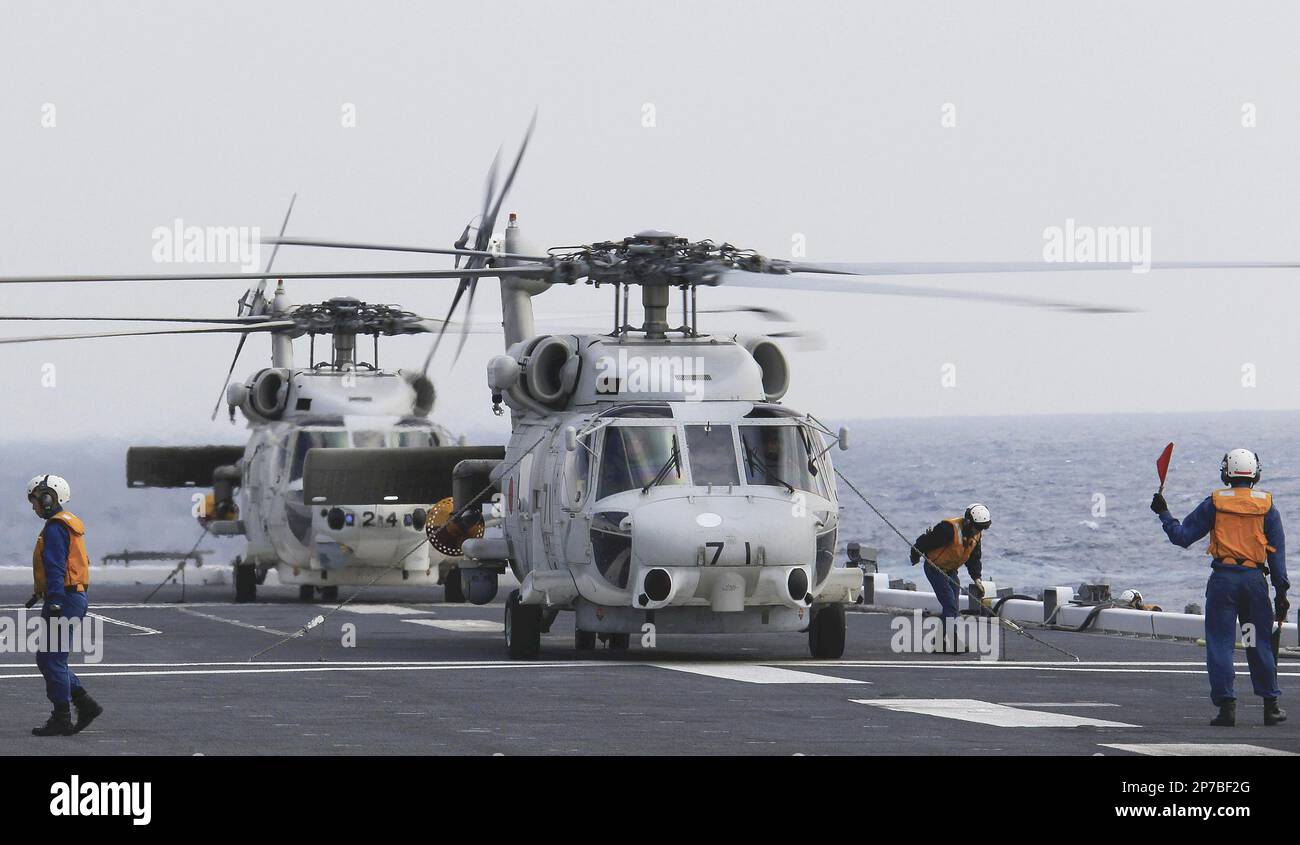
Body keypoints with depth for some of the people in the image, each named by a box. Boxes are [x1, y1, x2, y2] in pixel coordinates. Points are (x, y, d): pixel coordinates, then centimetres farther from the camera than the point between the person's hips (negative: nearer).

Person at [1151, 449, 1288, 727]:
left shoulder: (1215, 503, 0)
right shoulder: (1266, 506, 5)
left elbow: (1182, 536, 2)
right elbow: (1277, 550, 4)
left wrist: (1163, 513, 18)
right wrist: (1281, 591, 6)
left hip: (1223, 578, -2)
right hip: (1255, 578, 2)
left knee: (1220, 644, 2)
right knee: (1260, 644, 11)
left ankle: (1226, 705, -5)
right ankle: (1271, 706, 13)